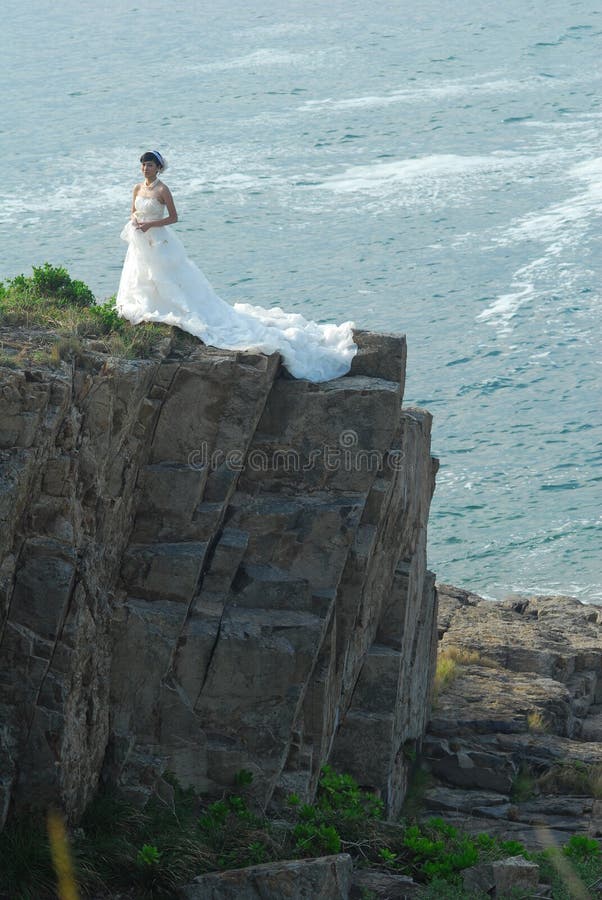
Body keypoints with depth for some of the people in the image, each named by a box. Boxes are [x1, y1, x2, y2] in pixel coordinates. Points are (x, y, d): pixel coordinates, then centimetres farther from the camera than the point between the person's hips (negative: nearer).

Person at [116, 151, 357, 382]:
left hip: (160, 244, -8)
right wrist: (134, 221, -5)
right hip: (140, 246, 8)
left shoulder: (162, 190, -14)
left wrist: (150, 224, -20)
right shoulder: (138, 189, 7)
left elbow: (173, 217, -12)